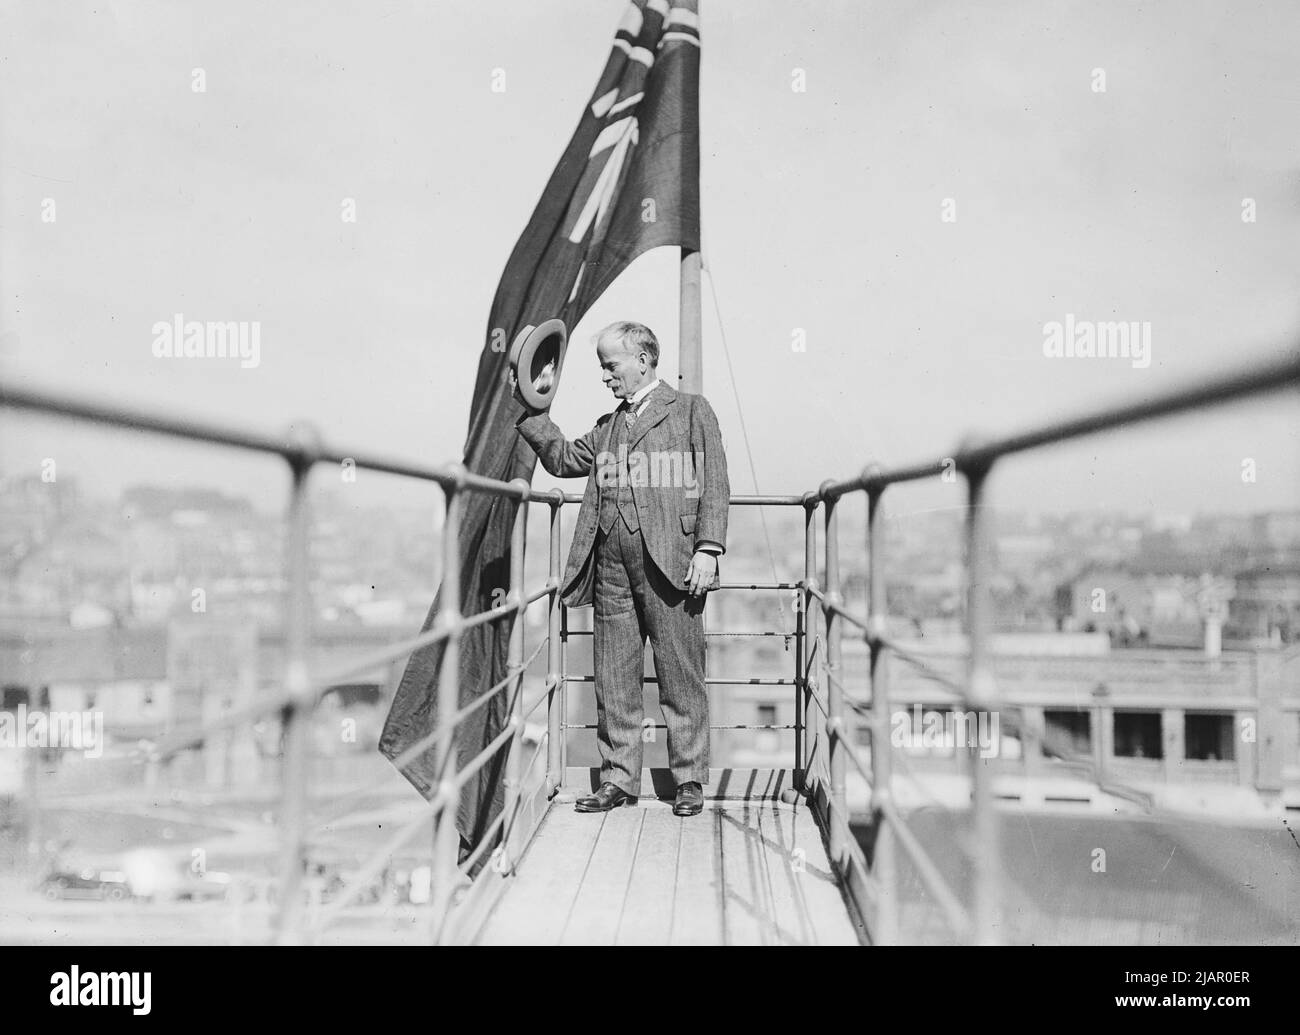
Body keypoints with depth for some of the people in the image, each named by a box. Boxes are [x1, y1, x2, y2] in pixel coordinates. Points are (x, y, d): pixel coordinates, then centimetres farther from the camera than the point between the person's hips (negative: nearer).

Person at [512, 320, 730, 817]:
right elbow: (562, 458, 22)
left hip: (670, 564, -5)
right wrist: (530, 409, 15)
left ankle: (689, 781, 11)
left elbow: (714, 483, 0)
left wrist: (708, 548, -11)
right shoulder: (607, 426, 23)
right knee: (613, 681, 6)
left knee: (680, 678, 0)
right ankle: (618, 779, 16)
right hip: (609, 566, 5)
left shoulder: (690, 410, 7)